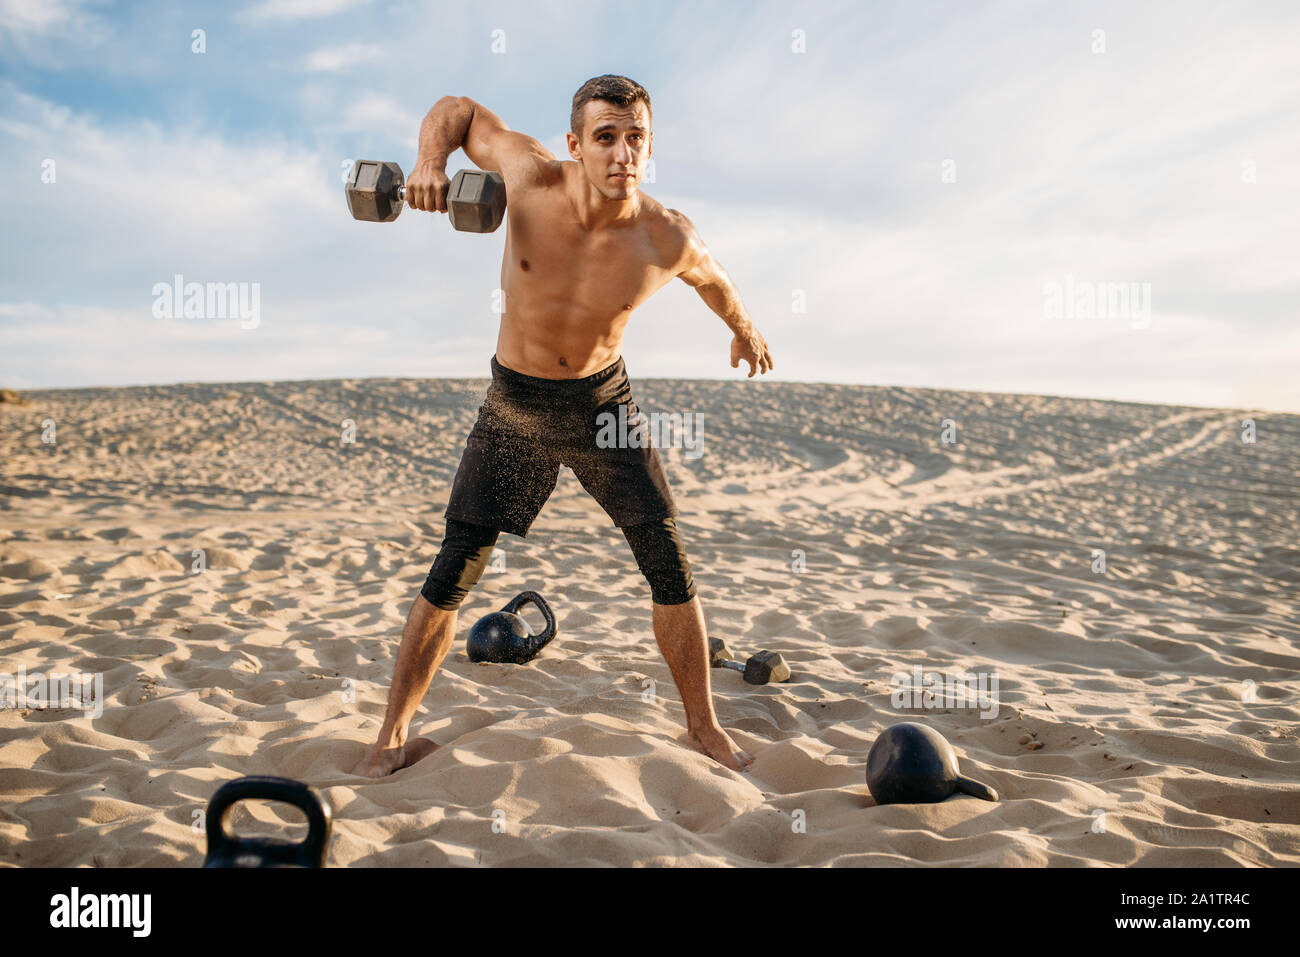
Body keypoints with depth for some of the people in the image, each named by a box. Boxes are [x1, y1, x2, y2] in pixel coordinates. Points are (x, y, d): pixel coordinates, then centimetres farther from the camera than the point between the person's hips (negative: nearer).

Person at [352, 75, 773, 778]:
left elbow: (709, 275, 8)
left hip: (604, 402, 1)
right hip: (513, 403, 0)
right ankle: (394, 733, 16)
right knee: (452, 575, -2)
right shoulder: (531, 176, -19)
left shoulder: (667, 240, -18)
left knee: (670, 568, 0)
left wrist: (744, 329, 26)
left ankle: (703, 727, 20)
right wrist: (430, 160, -21)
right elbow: (459, 110, -1)